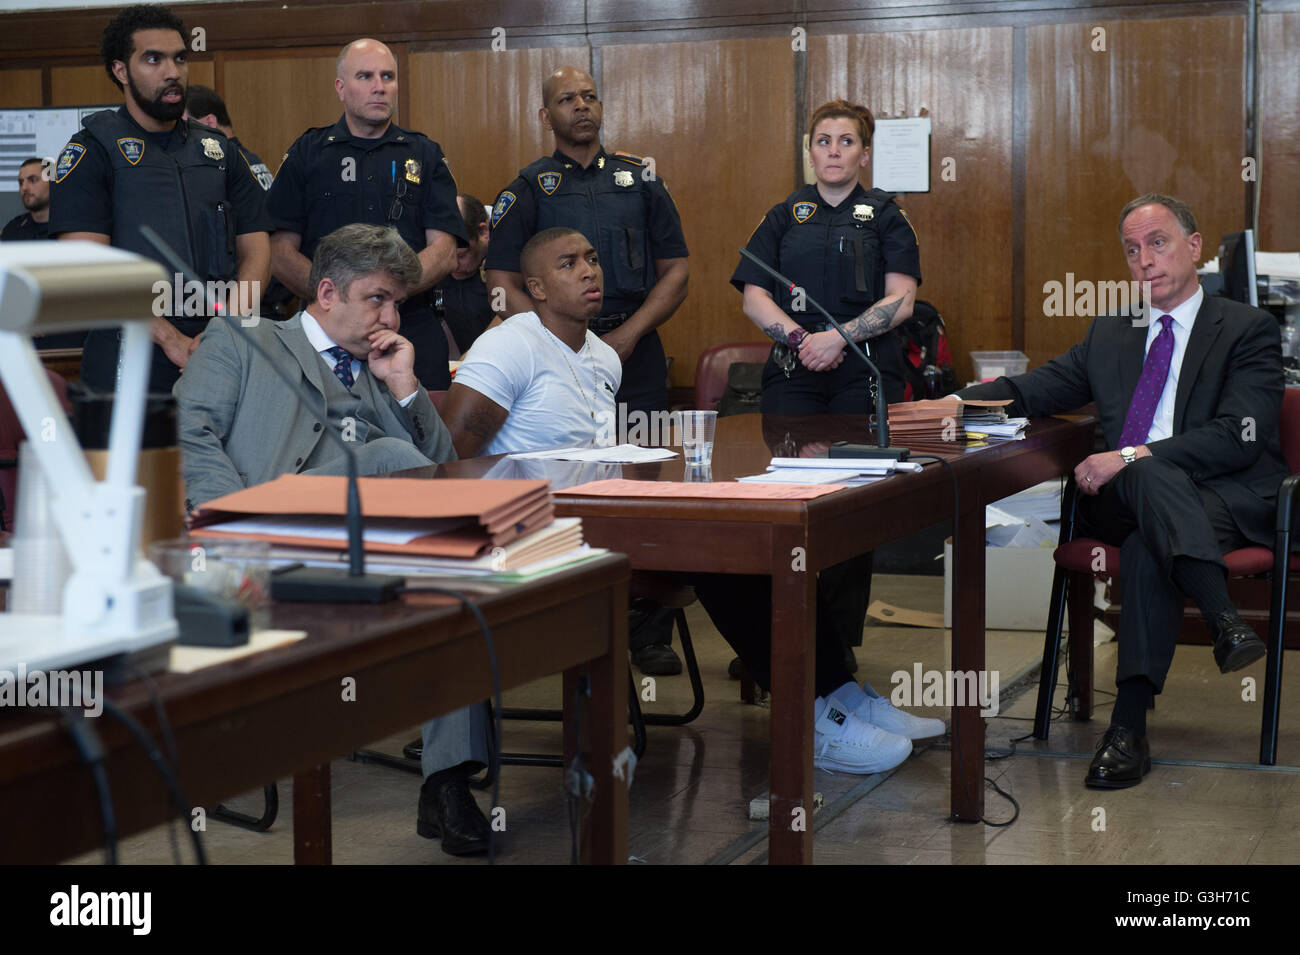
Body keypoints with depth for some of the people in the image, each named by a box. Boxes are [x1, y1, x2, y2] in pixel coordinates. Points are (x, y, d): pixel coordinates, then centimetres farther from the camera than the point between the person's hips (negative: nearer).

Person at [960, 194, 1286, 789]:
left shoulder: (1248, 330, 5)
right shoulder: (1110, 333, 24)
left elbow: (1237, 439, -9)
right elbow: (1036, 390, 20)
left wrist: (1132, 457, -20)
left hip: (1226, 500, -3)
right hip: (1119, 500, 4)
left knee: (1149, 547, -36)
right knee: (1153, 478, -34)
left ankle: (1129, 728, -43)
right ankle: (1224, 620, -53)